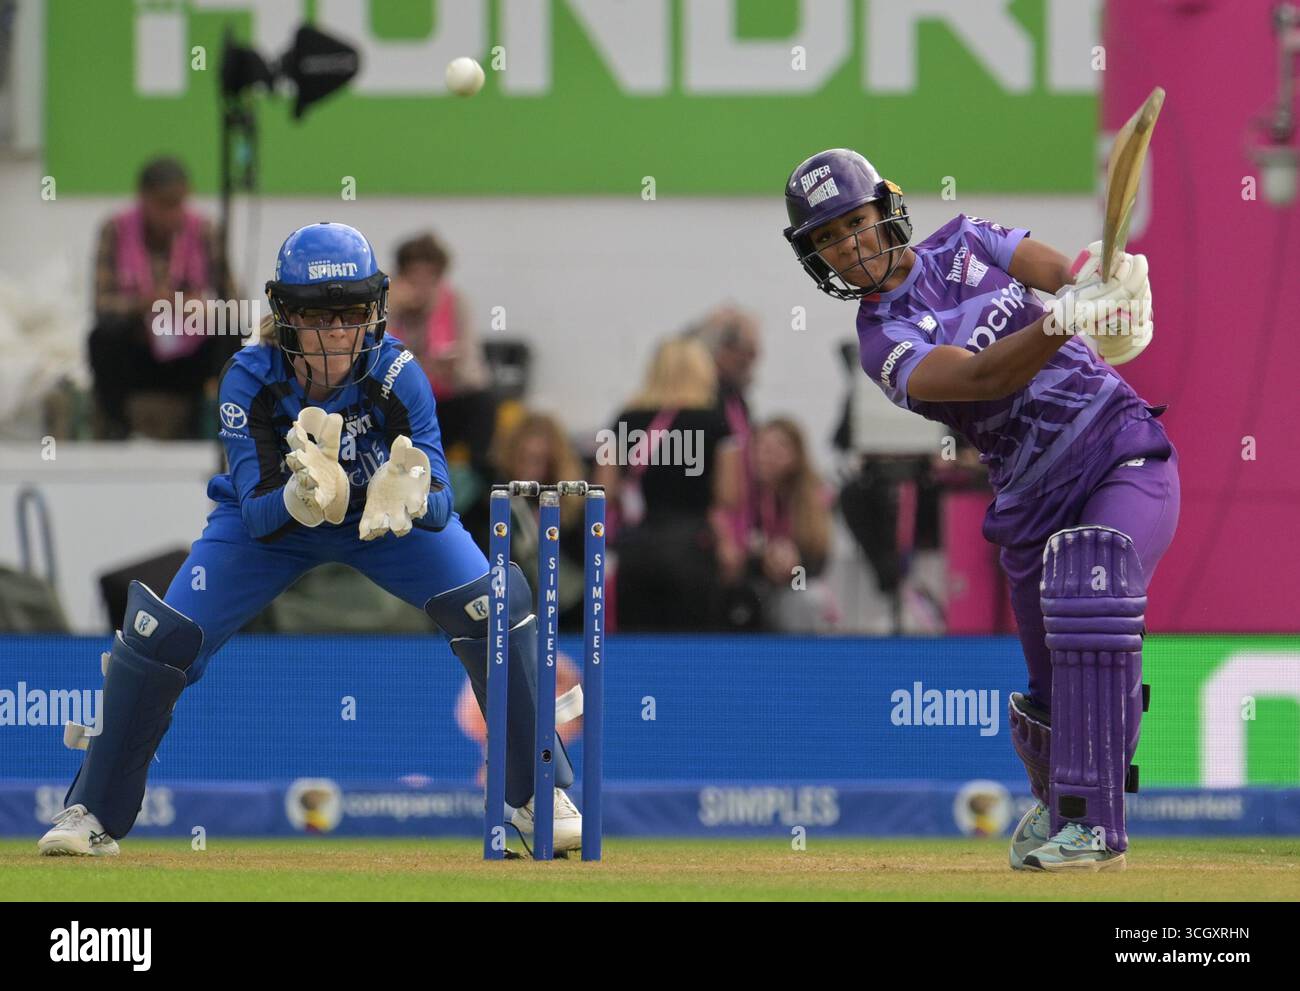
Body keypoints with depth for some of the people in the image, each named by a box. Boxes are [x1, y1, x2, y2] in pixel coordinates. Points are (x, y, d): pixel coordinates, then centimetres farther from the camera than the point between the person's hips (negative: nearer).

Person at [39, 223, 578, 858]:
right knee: (161, 636, -15)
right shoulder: (248, 380, -30)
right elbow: (255, 515, -33)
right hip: (272, 519, 0)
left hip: (385, 520, 0)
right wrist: (301, 498, -56)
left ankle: (538, 796, -4)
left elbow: (440, 504, -33)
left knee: (494, 613, -21)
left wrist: (410, 499, -57)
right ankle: (93, 814, 5)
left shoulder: (397, 375, -30)